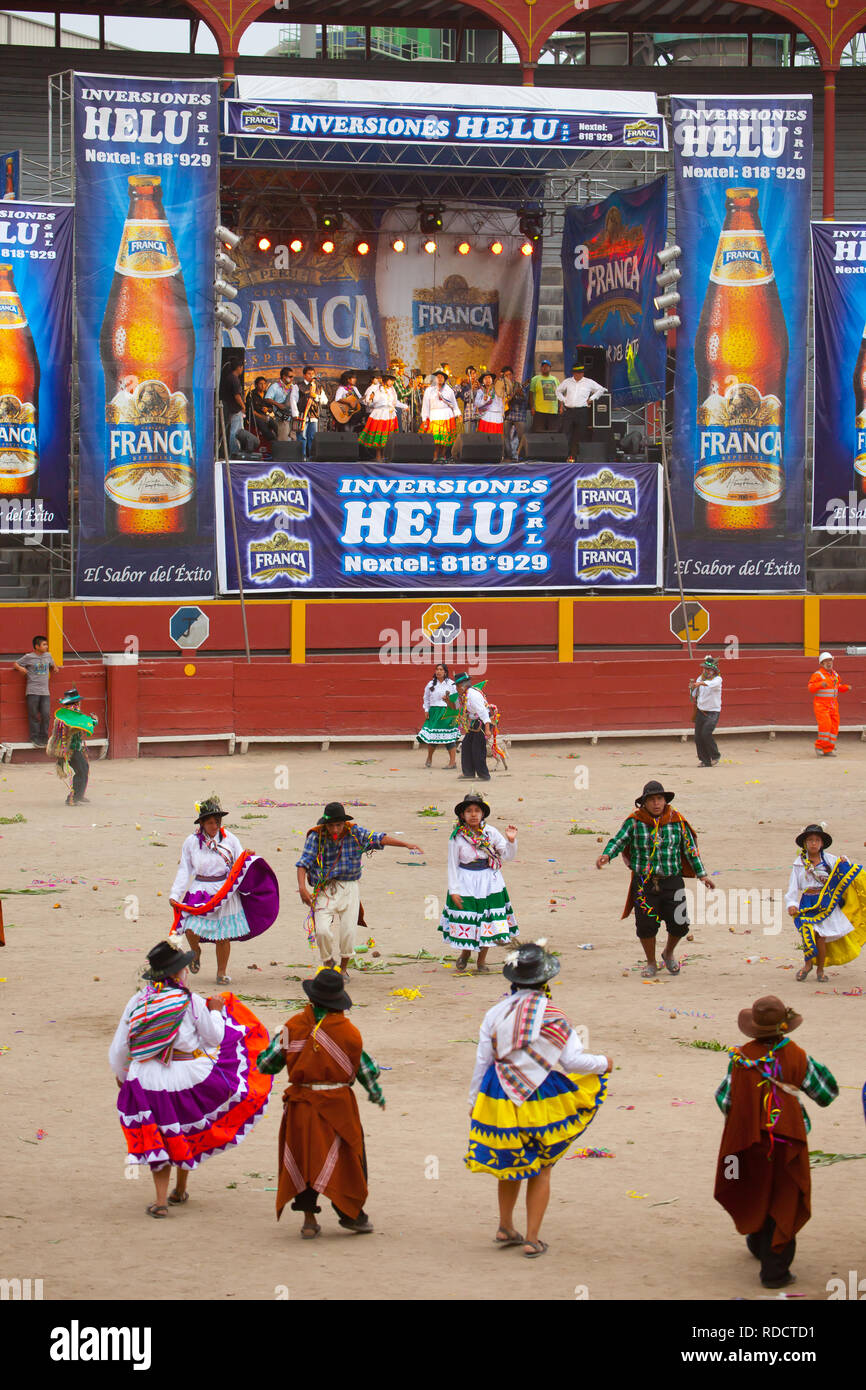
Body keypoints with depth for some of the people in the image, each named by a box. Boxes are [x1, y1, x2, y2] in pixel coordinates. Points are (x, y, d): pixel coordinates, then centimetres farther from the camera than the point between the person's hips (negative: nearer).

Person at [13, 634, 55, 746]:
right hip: (32, 691, -4)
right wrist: (20, 668, -11)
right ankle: (35, 739, 9)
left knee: (46, 715, -1)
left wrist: (54, 668, 15)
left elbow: (52, 664, 33)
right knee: (34, 716, 0)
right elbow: (15, 664, 6)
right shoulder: (29, 657, -2)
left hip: (45, 691, 4)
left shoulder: (48, 656, 11)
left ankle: (43, 738, 12)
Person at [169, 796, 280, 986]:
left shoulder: (229, 839, 1)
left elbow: (241, 865, 5)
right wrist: (174, 895, -2)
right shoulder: (191, 842, 0)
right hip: (200, 890, 0)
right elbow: (184, 870, 4)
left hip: (225, 891, 0)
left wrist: (248, 857, -18)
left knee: (223, 936, 3)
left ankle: (222, 972, 23)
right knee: (191, 929, -15)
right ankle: (196, 950, 21)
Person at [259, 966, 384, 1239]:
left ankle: (309, 1219, 12)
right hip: (337, 1105, -2)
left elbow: (267, 1064, 0)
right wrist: (377, 1095, 18)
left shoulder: (294, 1026, -5)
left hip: (301, 1106, 2)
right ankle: (351, 1214, 20)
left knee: (304, 1157, 12)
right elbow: (365, 1067, 1)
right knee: (345, 1156, 13)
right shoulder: (348, 1032, -9)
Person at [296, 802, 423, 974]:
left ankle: (343, 969, 21)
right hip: (324, 889, -1)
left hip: (349, 889, 1)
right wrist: (302, 887, -27)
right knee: (322, 931, -12)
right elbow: (304, 862, -13)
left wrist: (405, 844, -19)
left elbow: (378, 838, -8)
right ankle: (328, 963, 16)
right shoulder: (316, 837, -8)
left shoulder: (354, 833, -4)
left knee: (348, 931, -1)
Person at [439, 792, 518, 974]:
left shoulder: (490, 832, -2)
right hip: (466, 882, -2)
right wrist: (453, 890, -6)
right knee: (466, 921, 3)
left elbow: (508, 855, 1)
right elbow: (452, 865, -3)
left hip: (489, 882, 2)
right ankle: (465, 953, 33)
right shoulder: (457, 837, -8)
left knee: (488, 922, 5)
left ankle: (482, 961, 22)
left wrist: (511, 840, -18)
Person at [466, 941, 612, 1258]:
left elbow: (482, 1062, 2)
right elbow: (573, 1060, -10)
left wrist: (474, 1101, 14)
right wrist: (603, 1063, 10)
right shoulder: (551, 1016, -13)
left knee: (509, 1163, 22)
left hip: (502, 1098, 3)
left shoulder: (496, 1014, -4)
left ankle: (505, 1228, 32)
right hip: (543, 1101, -3)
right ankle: (532, 1239, 11)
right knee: (540, 1169, 10)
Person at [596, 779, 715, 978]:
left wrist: (702, 874, 8)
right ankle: (651, 964, 20)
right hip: (644, 883, -1)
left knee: (679, 924, -1)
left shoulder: (677, 821, 2)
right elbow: (618, 841, -10)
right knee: (646, 924, -4)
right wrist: (606, 855, -31)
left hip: (671, 881, 1)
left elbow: (690, 848, 9)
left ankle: (668, 954, 31)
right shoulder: (634, 821, -2)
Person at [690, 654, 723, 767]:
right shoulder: (700, 678, 6)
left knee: (706, 733, -21)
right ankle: (705, 761, 15)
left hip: (713, 712, -6)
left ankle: (715, 755, -1)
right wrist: (692, 687, -11)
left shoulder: (717, 679, -10)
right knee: (698, 737, 2)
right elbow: (694, 695, 10)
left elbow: (712, 684, -35)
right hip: (700, 711, 6)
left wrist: (701, 683, -52)